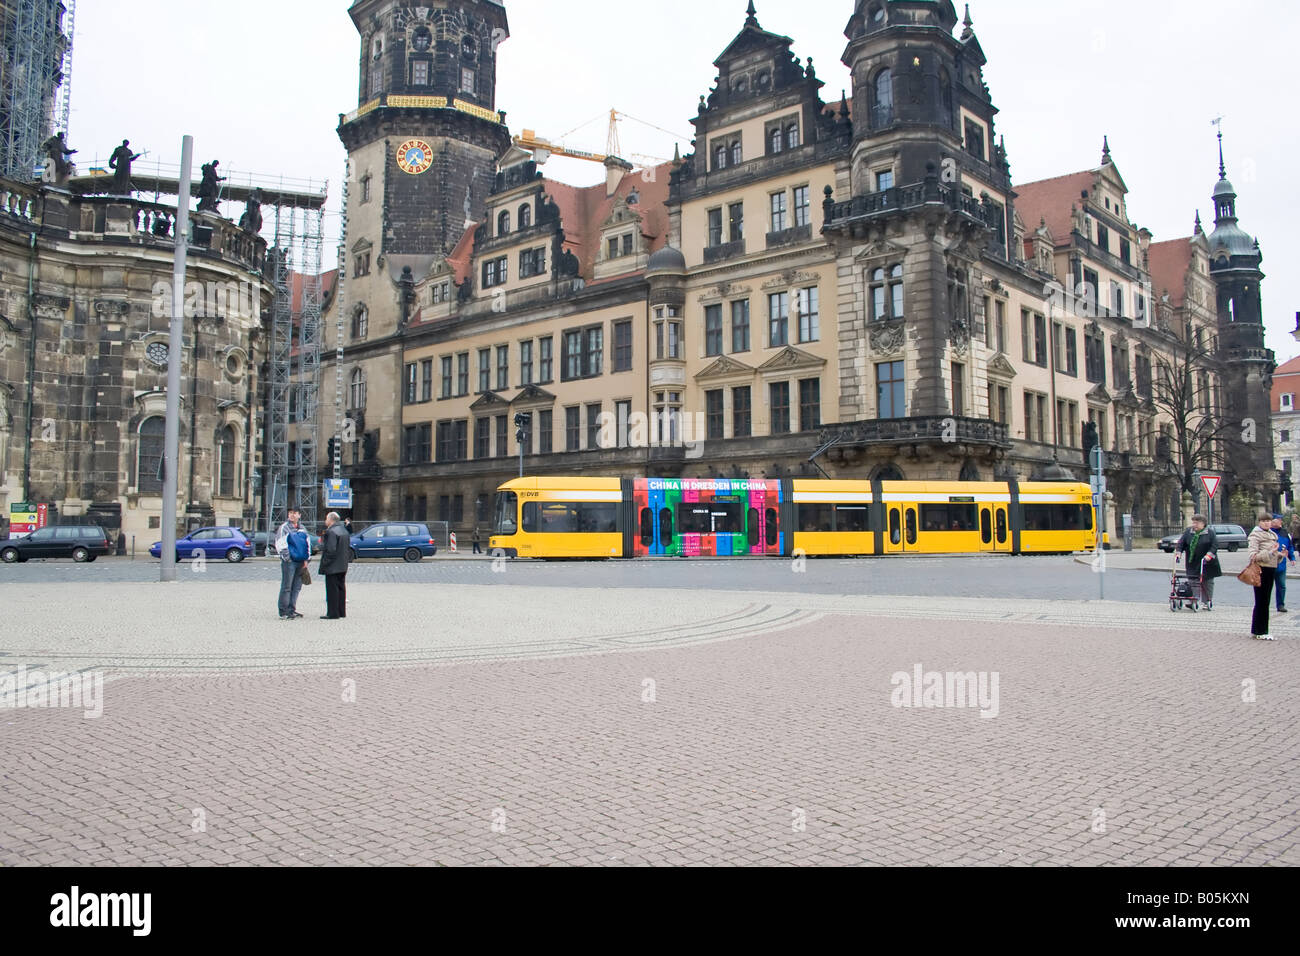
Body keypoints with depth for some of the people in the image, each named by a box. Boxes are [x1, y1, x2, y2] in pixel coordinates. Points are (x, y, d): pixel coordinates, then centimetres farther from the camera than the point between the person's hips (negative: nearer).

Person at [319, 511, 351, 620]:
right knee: (341, 588, 14)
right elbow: (349, 549, 16)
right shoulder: (344, 531, 14)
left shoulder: (331, 532, -16)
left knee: (332, 590, -4)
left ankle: (333, 613, -2)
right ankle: (342, 612, 19)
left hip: (332, 567, -9)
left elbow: (330, 550, -24)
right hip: (343, 567, 9)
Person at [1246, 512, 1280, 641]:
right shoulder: (1255, 535, -10)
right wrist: (1269, 553, -26)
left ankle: (1257, 631, 19)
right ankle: (1259, 632, 1)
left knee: (1265, 601, 12)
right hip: (1261, 570, -9)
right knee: (1261, 602, -5)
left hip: (1271, 569, 9)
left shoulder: (1272, 535, 15)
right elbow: (1252, 555, -20)